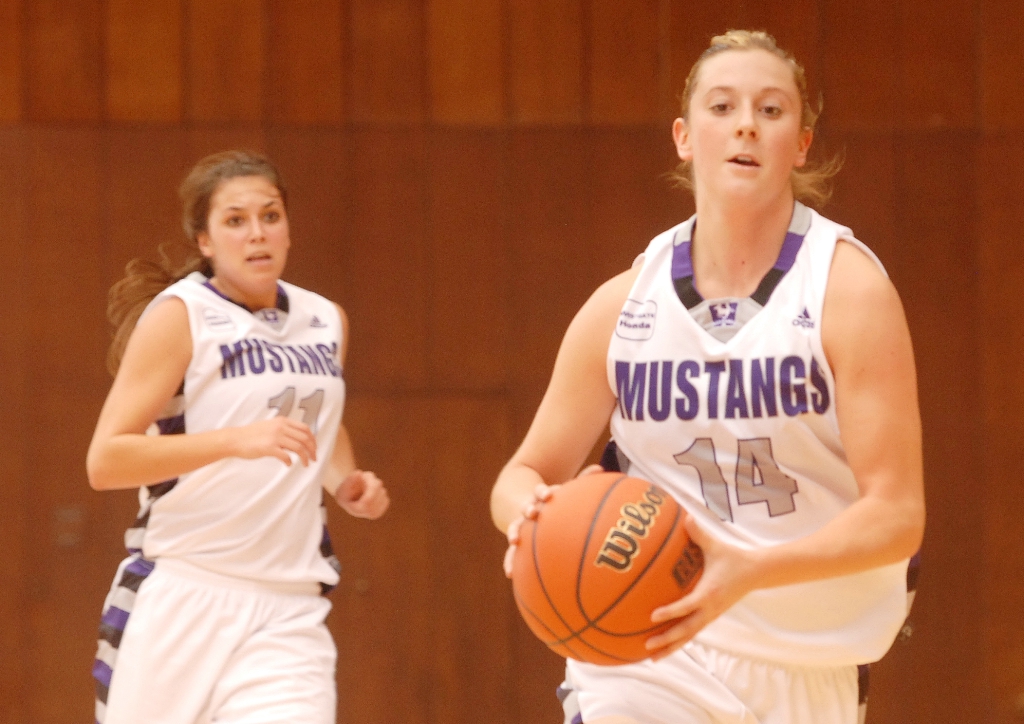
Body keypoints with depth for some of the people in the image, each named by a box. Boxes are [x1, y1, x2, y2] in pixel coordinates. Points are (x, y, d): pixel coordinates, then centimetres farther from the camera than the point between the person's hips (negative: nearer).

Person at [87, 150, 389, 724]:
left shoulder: (326, 322, 13)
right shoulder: (179, 316, -4)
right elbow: (105, 461, -13)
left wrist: (346, 482, 12)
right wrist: (238, 440, -23)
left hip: (288, 611, 3)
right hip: (182, 598, -3)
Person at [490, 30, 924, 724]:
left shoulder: (849, 287, -9)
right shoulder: (626, 303, 0)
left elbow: (897, 515, -15)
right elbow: (523, 476, 8)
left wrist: (750, 570, -31)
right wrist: (532, 514, -17)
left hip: (808, 662, -1)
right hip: (646, 651, 1)